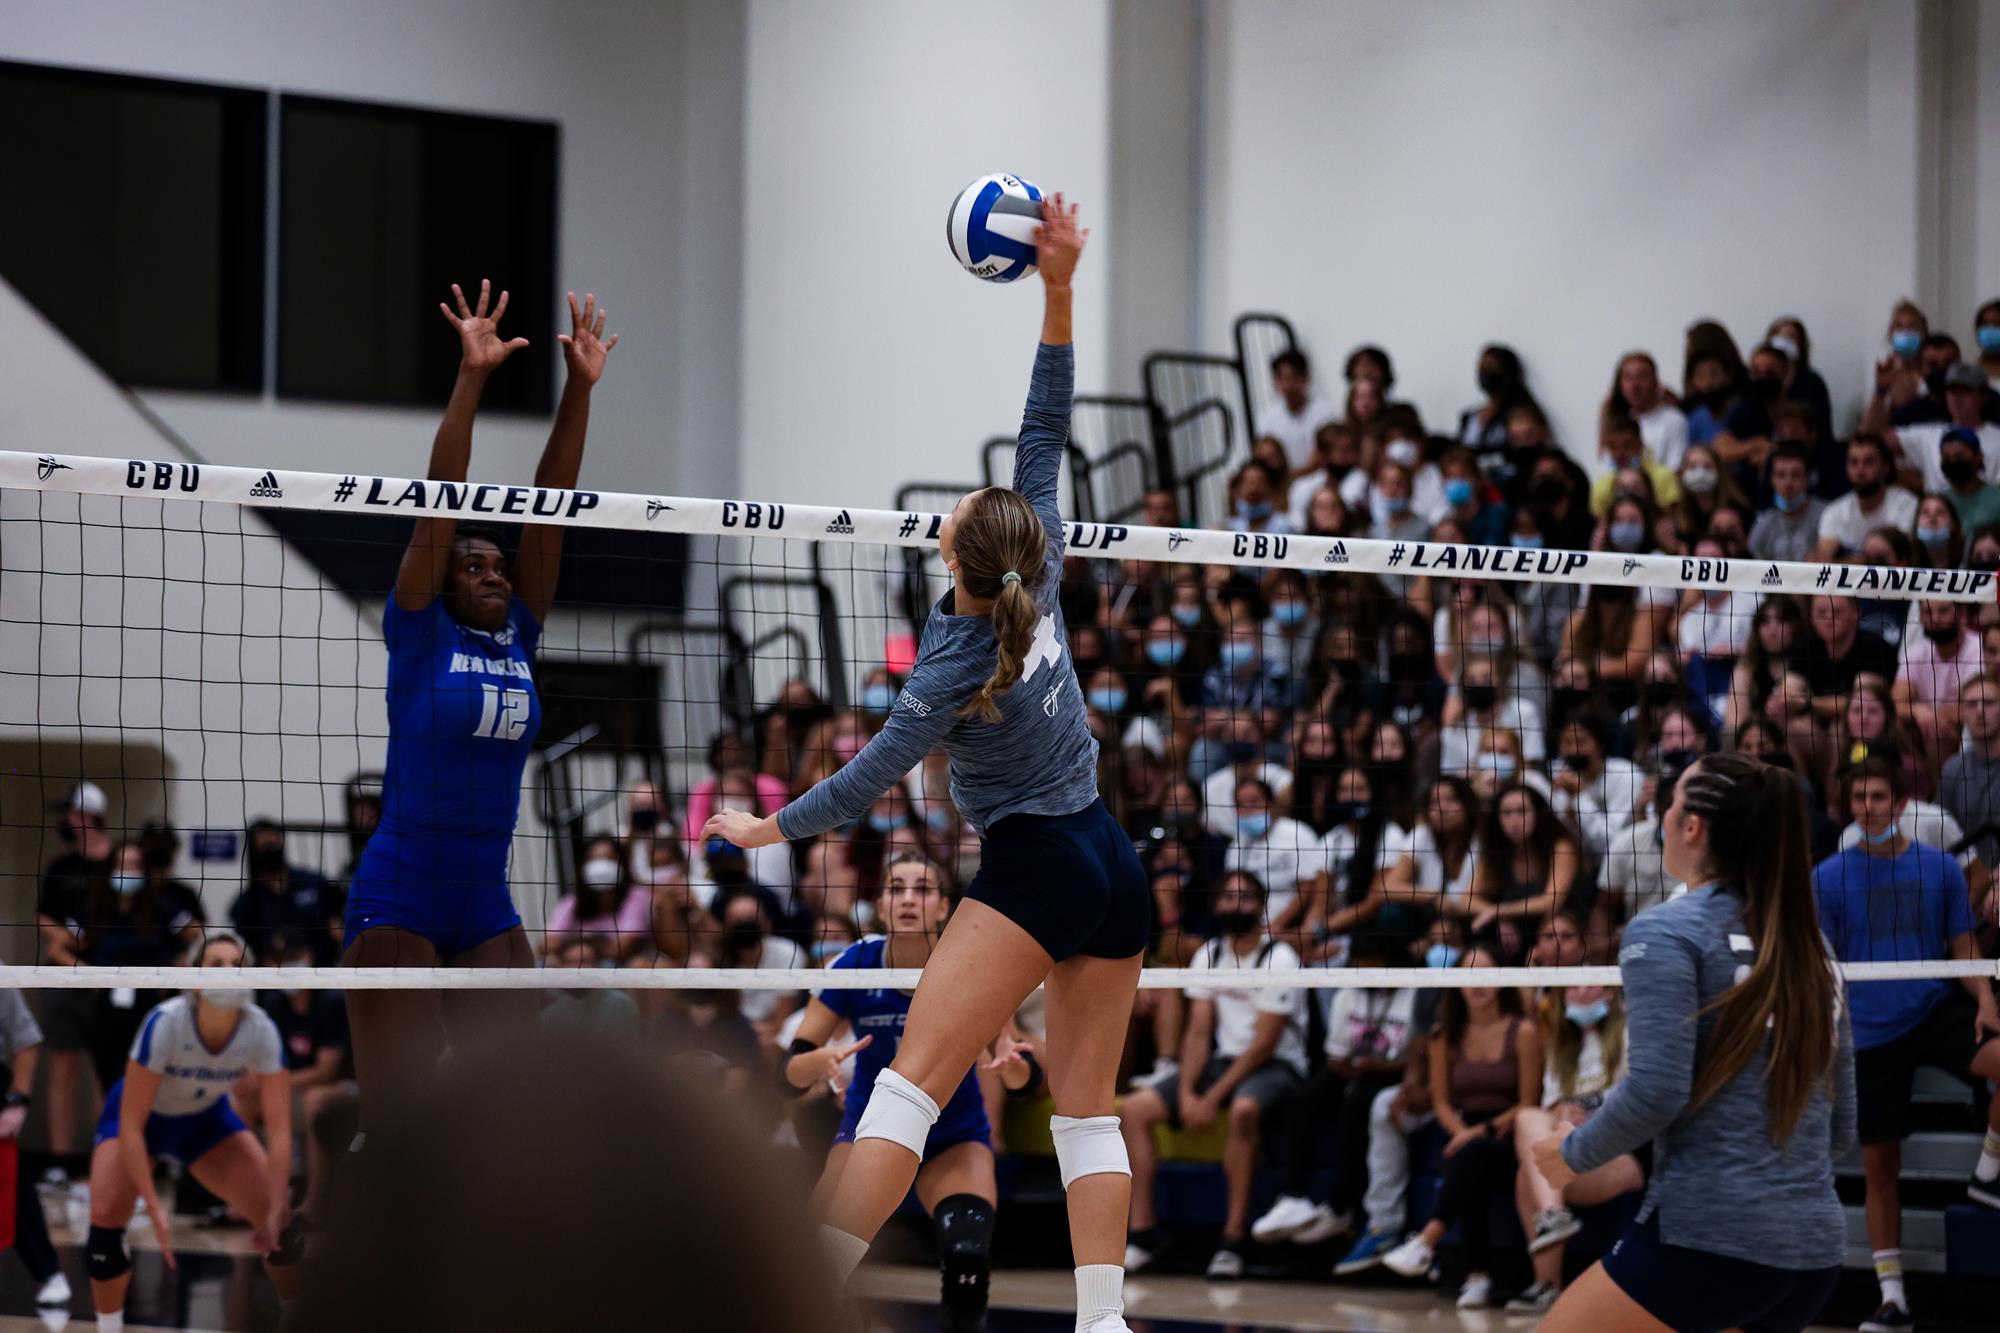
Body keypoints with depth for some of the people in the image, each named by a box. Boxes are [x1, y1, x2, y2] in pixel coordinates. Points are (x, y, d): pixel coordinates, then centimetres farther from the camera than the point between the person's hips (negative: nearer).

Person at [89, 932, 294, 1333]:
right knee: (106, 1215, -24)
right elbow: (130, 1125, -33)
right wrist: (154, 1208, -37)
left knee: (281, 1219, -8)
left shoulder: (261, 1031, -28)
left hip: (206, 1118, 3)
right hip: (142, 1115, -3)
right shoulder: (164, 1024, -37)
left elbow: (279, 1130, -23)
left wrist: (276, 1211, -30)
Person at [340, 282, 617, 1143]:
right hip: (398, 900, -5)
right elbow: (441, 504, -10)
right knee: (392, 1121, -7)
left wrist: (581, 388, 0)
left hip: (487, 904, 6)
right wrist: (471, 378, -17)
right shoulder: (420, 635, -2)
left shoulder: (517, 637, 10)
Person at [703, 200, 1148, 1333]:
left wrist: (768, 828, 2)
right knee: (1090, 1109, 6)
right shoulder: (1040, 589, 2)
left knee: (915, 1079, -11)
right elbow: (1047, 437, 5)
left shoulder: (960, 659, -12)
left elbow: (874, 777, -11)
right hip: (1117, 870, 7)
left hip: (1036, 873, -7)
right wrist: (1059, 292, 1)